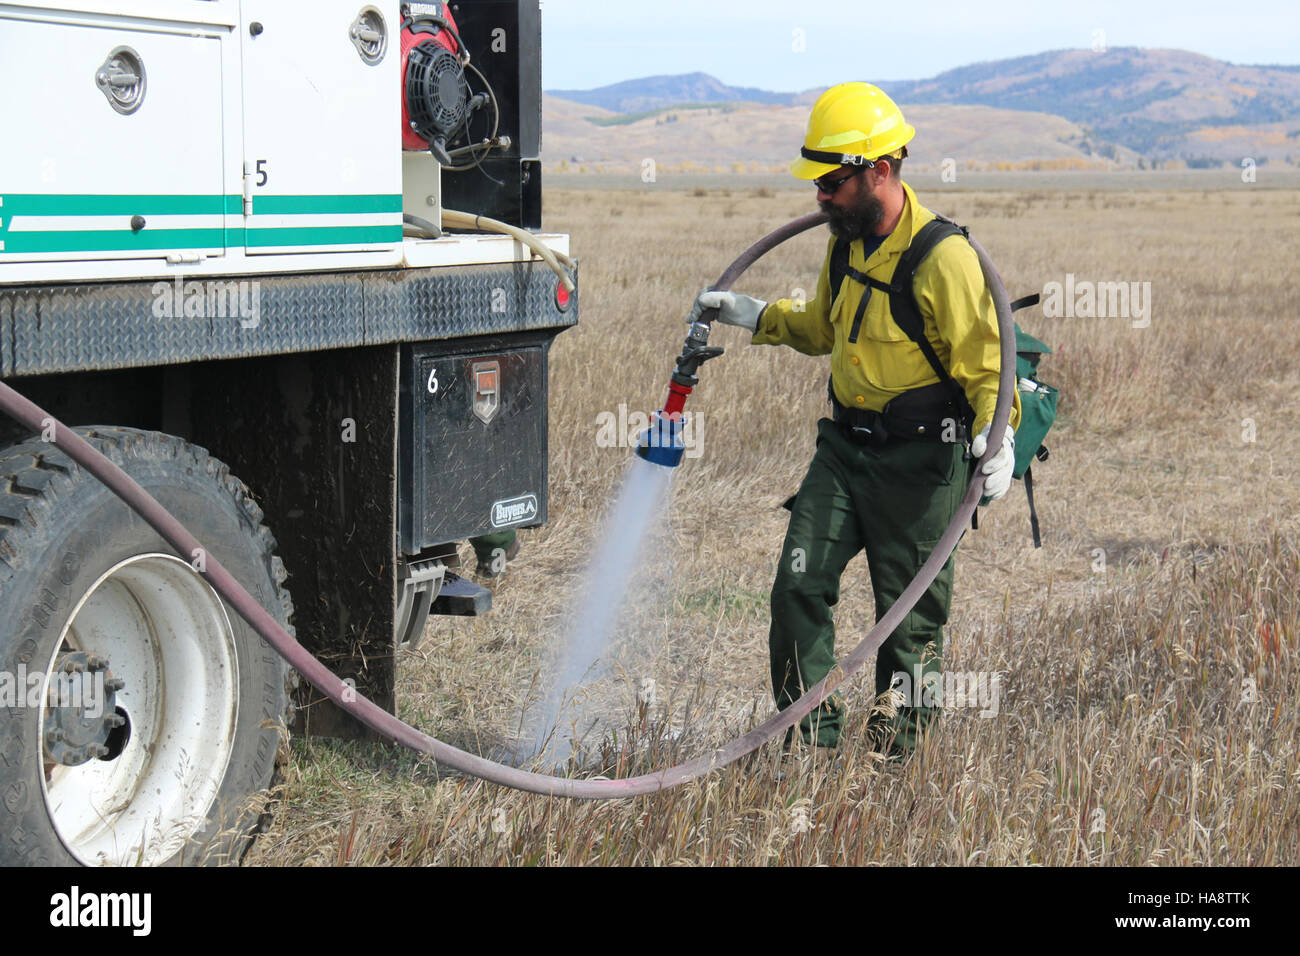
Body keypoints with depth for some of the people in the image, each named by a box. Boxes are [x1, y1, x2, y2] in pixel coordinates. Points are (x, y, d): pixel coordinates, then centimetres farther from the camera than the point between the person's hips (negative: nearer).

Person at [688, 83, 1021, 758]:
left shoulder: (943, 258, -18)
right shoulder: (847, 241, 6)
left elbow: (985, 364, -13)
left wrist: (998, 435, -25)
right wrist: (754, 316, 13)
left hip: (920, 459, -6)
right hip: (844, 443, 7)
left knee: (909, 609, 5)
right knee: (800, 580, -3)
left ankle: (900, 741, 22)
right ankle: (808, 735, 7)